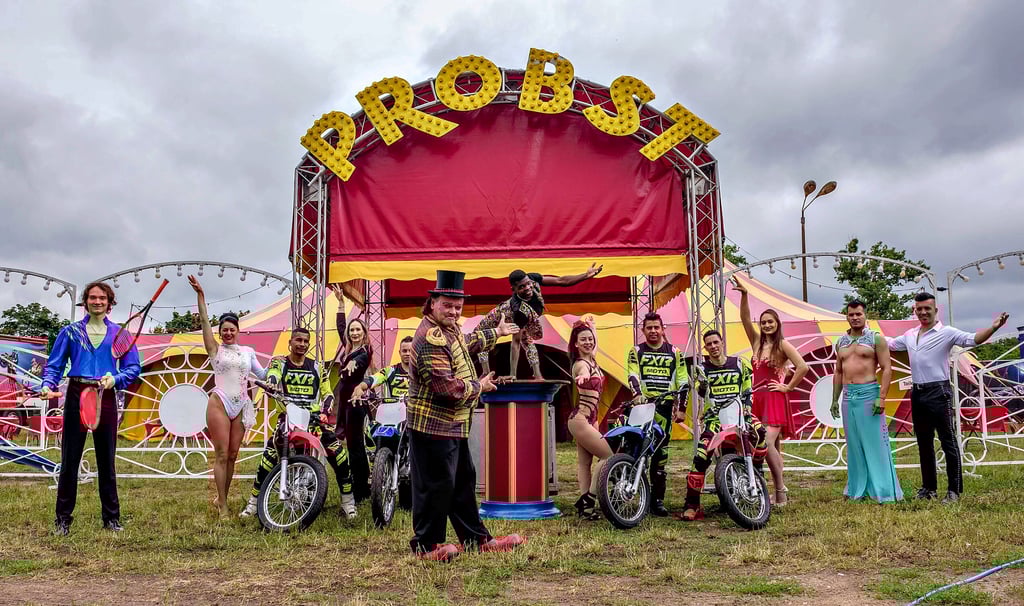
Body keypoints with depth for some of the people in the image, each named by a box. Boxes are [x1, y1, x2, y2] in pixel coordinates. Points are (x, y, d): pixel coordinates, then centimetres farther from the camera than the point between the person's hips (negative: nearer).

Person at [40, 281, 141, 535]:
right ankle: (63, 519, 11)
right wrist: (48, 385, -12)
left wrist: (116, 378, -13)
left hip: (105, 397, 1)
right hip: (77, 395, 0)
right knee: (70, 459, 1)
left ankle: (111, 518, 16)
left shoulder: (119, 333, 7)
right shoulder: (70, 331, 7)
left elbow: (134, 367, 4)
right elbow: (54, 364, 5)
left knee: (107, 460, 7)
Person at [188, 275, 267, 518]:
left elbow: (262, 374, 19)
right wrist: (200, 296, -13)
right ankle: (222, 506, 0)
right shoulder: (215, 350, 3)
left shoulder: (247, 351, 13)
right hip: (219, 404, -4)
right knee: (221, 456, -5)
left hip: (241, 406, 4)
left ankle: (222, 497, 22)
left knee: (232, 455, 8)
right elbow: (205, 322, -6)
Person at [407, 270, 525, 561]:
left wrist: (496, 332, 46)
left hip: (453, 425, 11)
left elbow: (468, 342, 36)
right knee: (436, 485, -2)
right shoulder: (431, 338, -22)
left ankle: (477, 538, 27)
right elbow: (448, 387, -27)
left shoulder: (449, 330, 11)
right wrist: (479, 386, -11)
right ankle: (426, 545, 12)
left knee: (463, 482, 17)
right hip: (433, 425, -11)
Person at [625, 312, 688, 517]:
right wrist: (637, 394, -23)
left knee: (661, 453, 3)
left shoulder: (675, 352, 13)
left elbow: (683, 381, 12)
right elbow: (633, 376, -4)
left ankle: (657, 499, 8)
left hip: (665, 406, 1)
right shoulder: (636, 351, 9)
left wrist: (681, 407, 3)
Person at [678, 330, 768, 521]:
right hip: (714, 415, -1)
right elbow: (701, 392, -9)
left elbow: (747, 390, 13)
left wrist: (747, 407, -4)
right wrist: (702, 385, -31)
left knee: (760, 432, -30)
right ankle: (692, 504, -15)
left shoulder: (739, 364, 10)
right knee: (701, 456, -19)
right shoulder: (703, 368, 5)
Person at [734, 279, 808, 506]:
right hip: (757, 398, 6)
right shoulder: (757, 341, 12)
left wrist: (788, 387, -9)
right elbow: (745, 318, 2)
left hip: (775, 399, -6)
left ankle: (780, 489, -9)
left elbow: (802, 367, -13)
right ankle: (779, 491, 15)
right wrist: (744, 295, -8)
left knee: (768, 442, -18)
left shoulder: (782, 345, -4)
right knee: (773, 446, 10)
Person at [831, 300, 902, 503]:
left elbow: (887, 369, -6)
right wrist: (835, 400, 16)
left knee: (875, 442, -5)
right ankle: (857, 489, 16)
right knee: (854, 445, 9)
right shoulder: (841, 343, 14)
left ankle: (884, 490, 1)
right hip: (848, 396, 5)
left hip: (869, 393, -5)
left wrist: (881, 397, -15)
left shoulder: (876, 339, -1)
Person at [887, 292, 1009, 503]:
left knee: (948, 443, -3)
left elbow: (972, 339, -20)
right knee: (924, 444, 13)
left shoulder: (946, 333, -7)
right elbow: (887, 345, 28)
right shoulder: (910, 335, 13)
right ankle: (929, 487, 23)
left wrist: (993, 327, -35)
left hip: (939, 392, -7)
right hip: (917, 393, 7)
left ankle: (954, 490, 2)